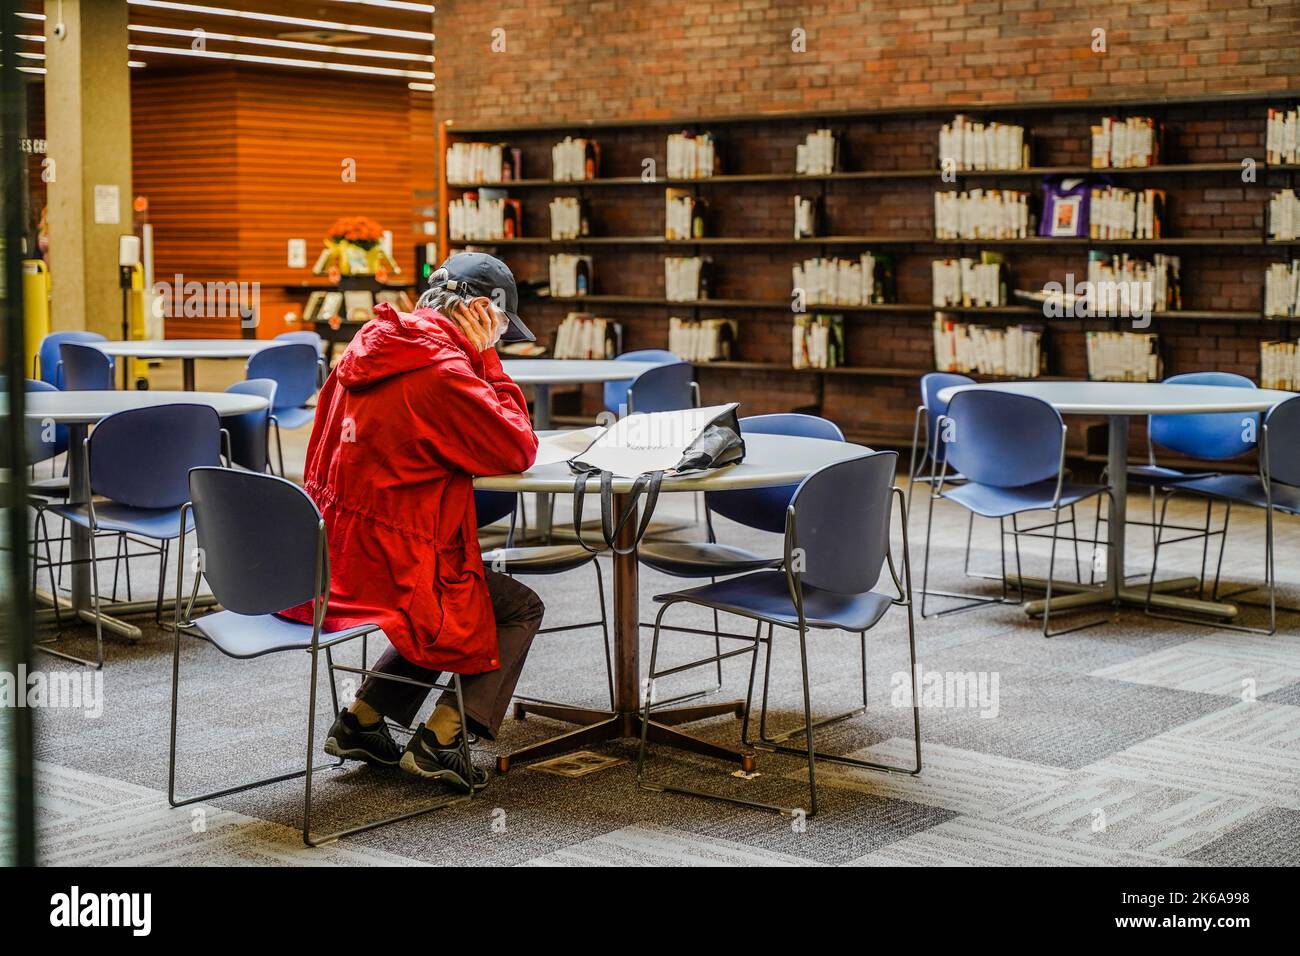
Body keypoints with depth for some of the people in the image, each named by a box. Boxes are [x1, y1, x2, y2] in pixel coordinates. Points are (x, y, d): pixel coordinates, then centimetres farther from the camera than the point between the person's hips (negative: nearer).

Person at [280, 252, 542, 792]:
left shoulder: (368, 348, 8)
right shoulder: (442, 371, -20)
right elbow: (518, 451, -10)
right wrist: (486, 359, -6)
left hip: (327, 564, 9)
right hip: (384, 570, -9)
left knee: (454, 605, 31)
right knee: (520, 610, 11)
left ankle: (359, 722, 25)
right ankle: (437, 743, 4)